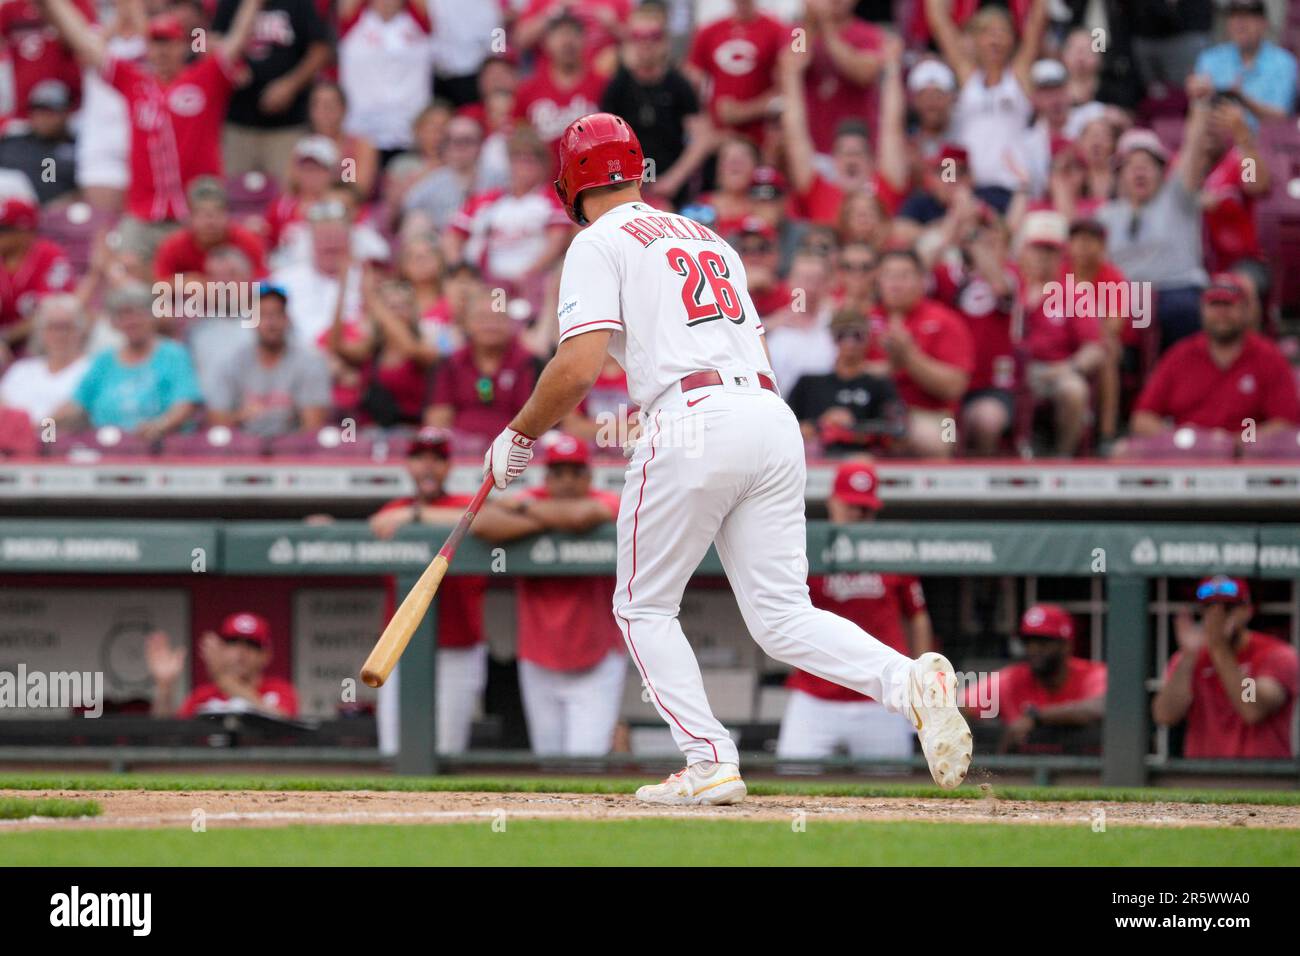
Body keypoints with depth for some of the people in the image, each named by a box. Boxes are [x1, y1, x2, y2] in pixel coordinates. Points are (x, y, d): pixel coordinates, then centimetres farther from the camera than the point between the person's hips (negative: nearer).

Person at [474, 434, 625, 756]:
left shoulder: (606, 504, -9)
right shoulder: (533, 502, -5)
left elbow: (583, 515, -35)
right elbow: (482, 522, -24)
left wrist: (525, 509, -18)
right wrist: (552, 522, -25)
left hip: (596, 668, -3)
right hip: (539, 667, 3)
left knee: (585, 763, -13)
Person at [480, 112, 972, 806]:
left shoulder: (599, 244, 4)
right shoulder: (708, 238, 27)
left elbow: (579, 366, -8)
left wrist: (519, 435, 6)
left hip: (694, 421, -6)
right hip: (774, 419, 6)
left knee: (644, 607, 10)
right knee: (783, 618, 5)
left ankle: (711, 761, -2)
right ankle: (910, 681, -20)